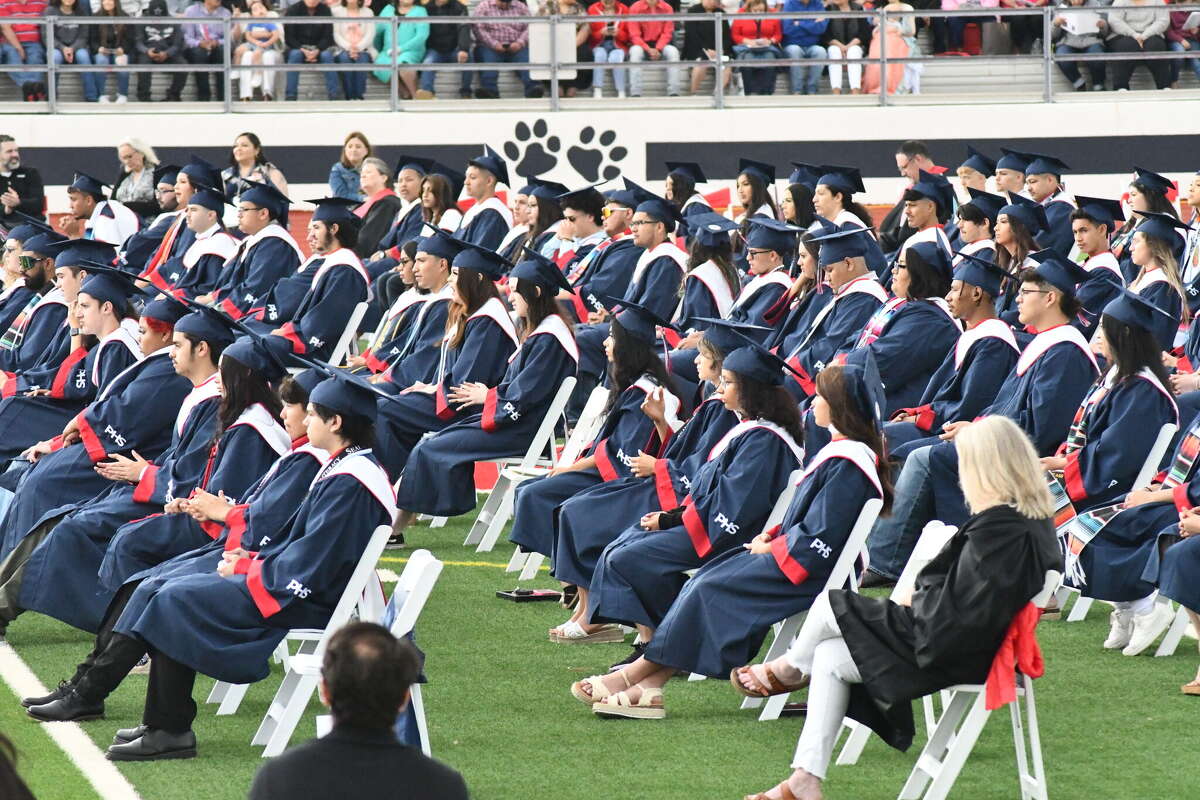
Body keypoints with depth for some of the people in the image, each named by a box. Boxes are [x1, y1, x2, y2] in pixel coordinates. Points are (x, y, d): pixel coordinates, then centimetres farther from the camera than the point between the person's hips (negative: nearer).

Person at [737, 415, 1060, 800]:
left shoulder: (996, 526, -27)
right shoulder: (1037, 521, 3)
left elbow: (946, 606, -25)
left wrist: (914, 596, -5)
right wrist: (922, 593, 3)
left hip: (947, 649, -10)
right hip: (979, 645, 10)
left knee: (828, 608, 5)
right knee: (828, 657, 14)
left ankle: (790, 669, 37)